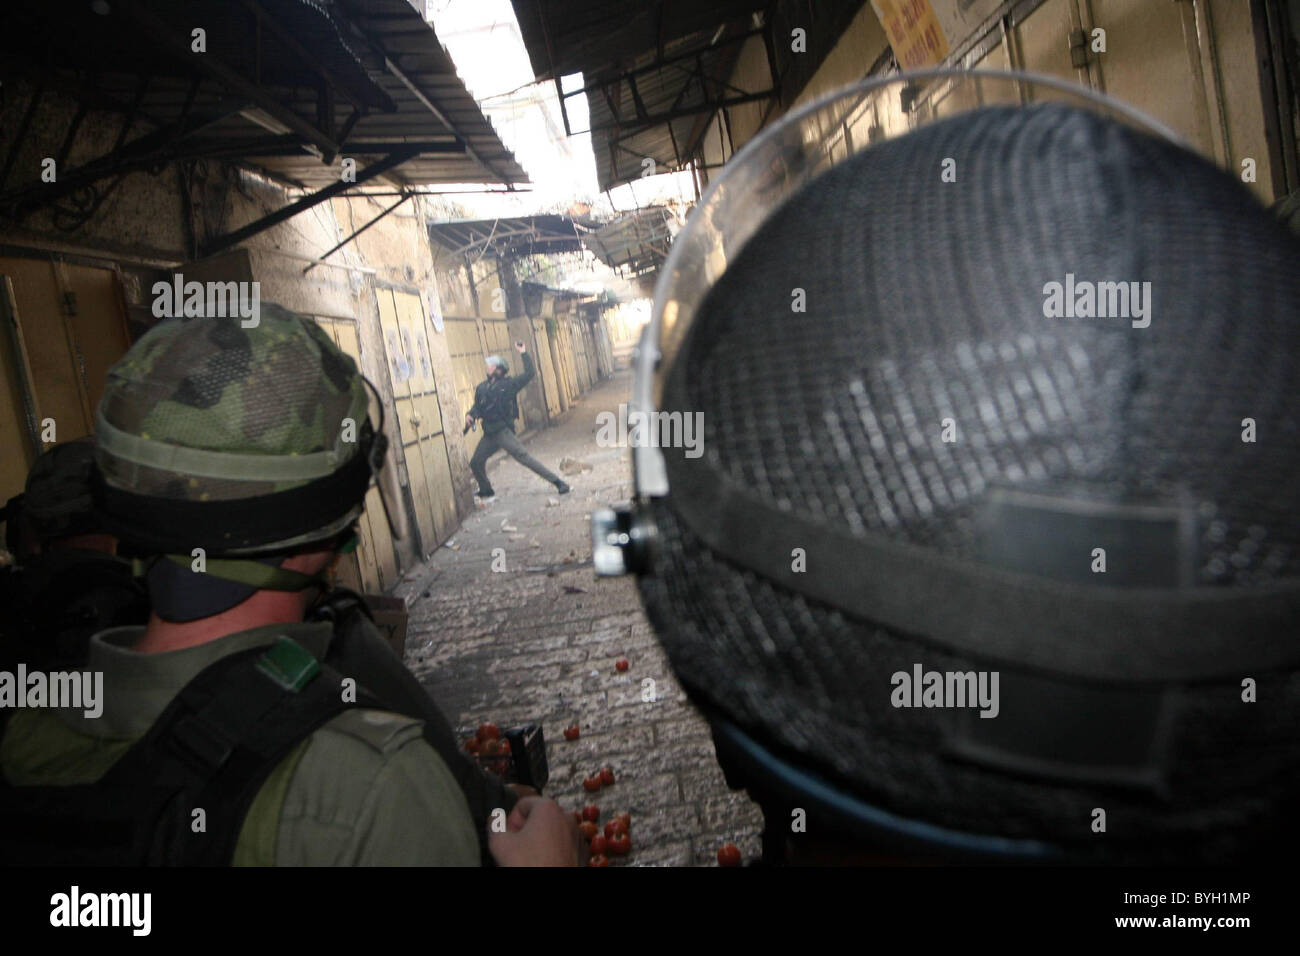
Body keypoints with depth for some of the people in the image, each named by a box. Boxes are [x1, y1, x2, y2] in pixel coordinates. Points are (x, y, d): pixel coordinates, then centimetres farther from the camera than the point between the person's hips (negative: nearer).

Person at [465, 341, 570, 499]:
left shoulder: (508, 385, -4)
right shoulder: (481, 388, 11)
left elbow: (530, 373, -9)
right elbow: (477, 407, 24)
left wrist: (524, 353, -10)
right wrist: (470, 415, 3)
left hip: (503, 431, -7)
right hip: (489, 434, 7)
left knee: (522, 456, -18)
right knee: (475, 463, 13)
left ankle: (557, 481, -17)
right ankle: (486, 491, 36)